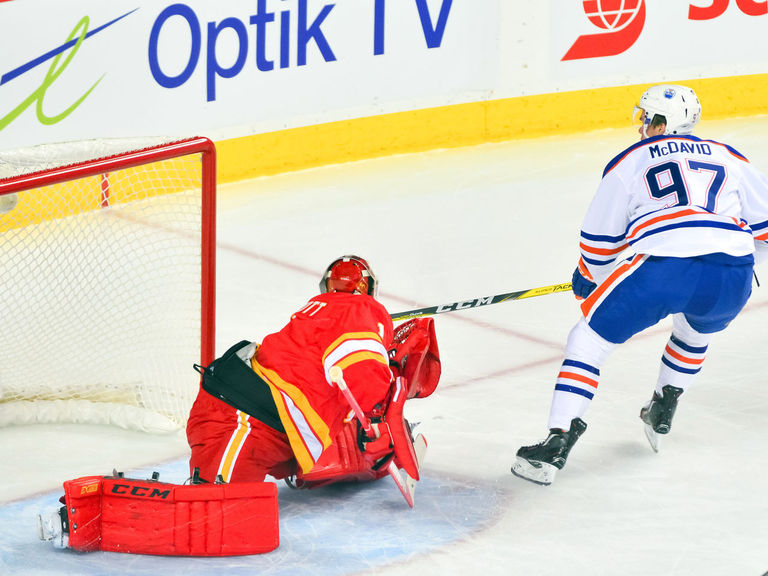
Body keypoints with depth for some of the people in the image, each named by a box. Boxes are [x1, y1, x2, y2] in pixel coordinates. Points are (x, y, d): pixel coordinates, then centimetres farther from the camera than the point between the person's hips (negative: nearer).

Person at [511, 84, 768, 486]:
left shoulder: (631, 161, 21)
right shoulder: (729, 159, 28)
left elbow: (599, 241, 24)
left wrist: (587, 280, 44)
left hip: (662, 268, -3)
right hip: (733, 279, 4)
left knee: (589, 338, 12)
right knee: (696, 328, 39)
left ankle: (558, 442, -1)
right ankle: (662, 414, 38)